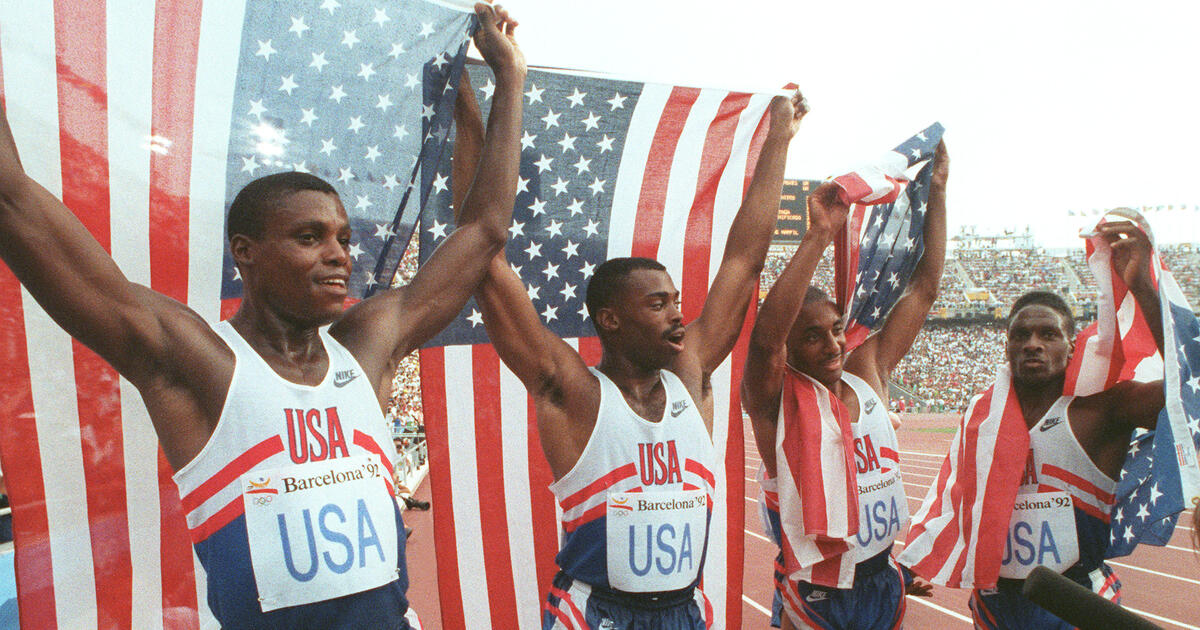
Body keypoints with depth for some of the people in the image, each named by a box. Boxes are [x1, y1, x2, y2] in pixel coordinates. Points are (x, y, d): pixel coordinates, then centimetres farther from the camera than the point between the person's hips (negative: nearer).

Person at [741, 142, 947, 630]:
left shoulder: (868, 371, -1)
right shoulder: (777, 399, -16)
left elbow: (923, 288, 3)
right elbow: (765, 336, -38)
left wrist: (937, 190, 3)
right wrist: (819, 235, -38)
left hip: (887, 586, 6)